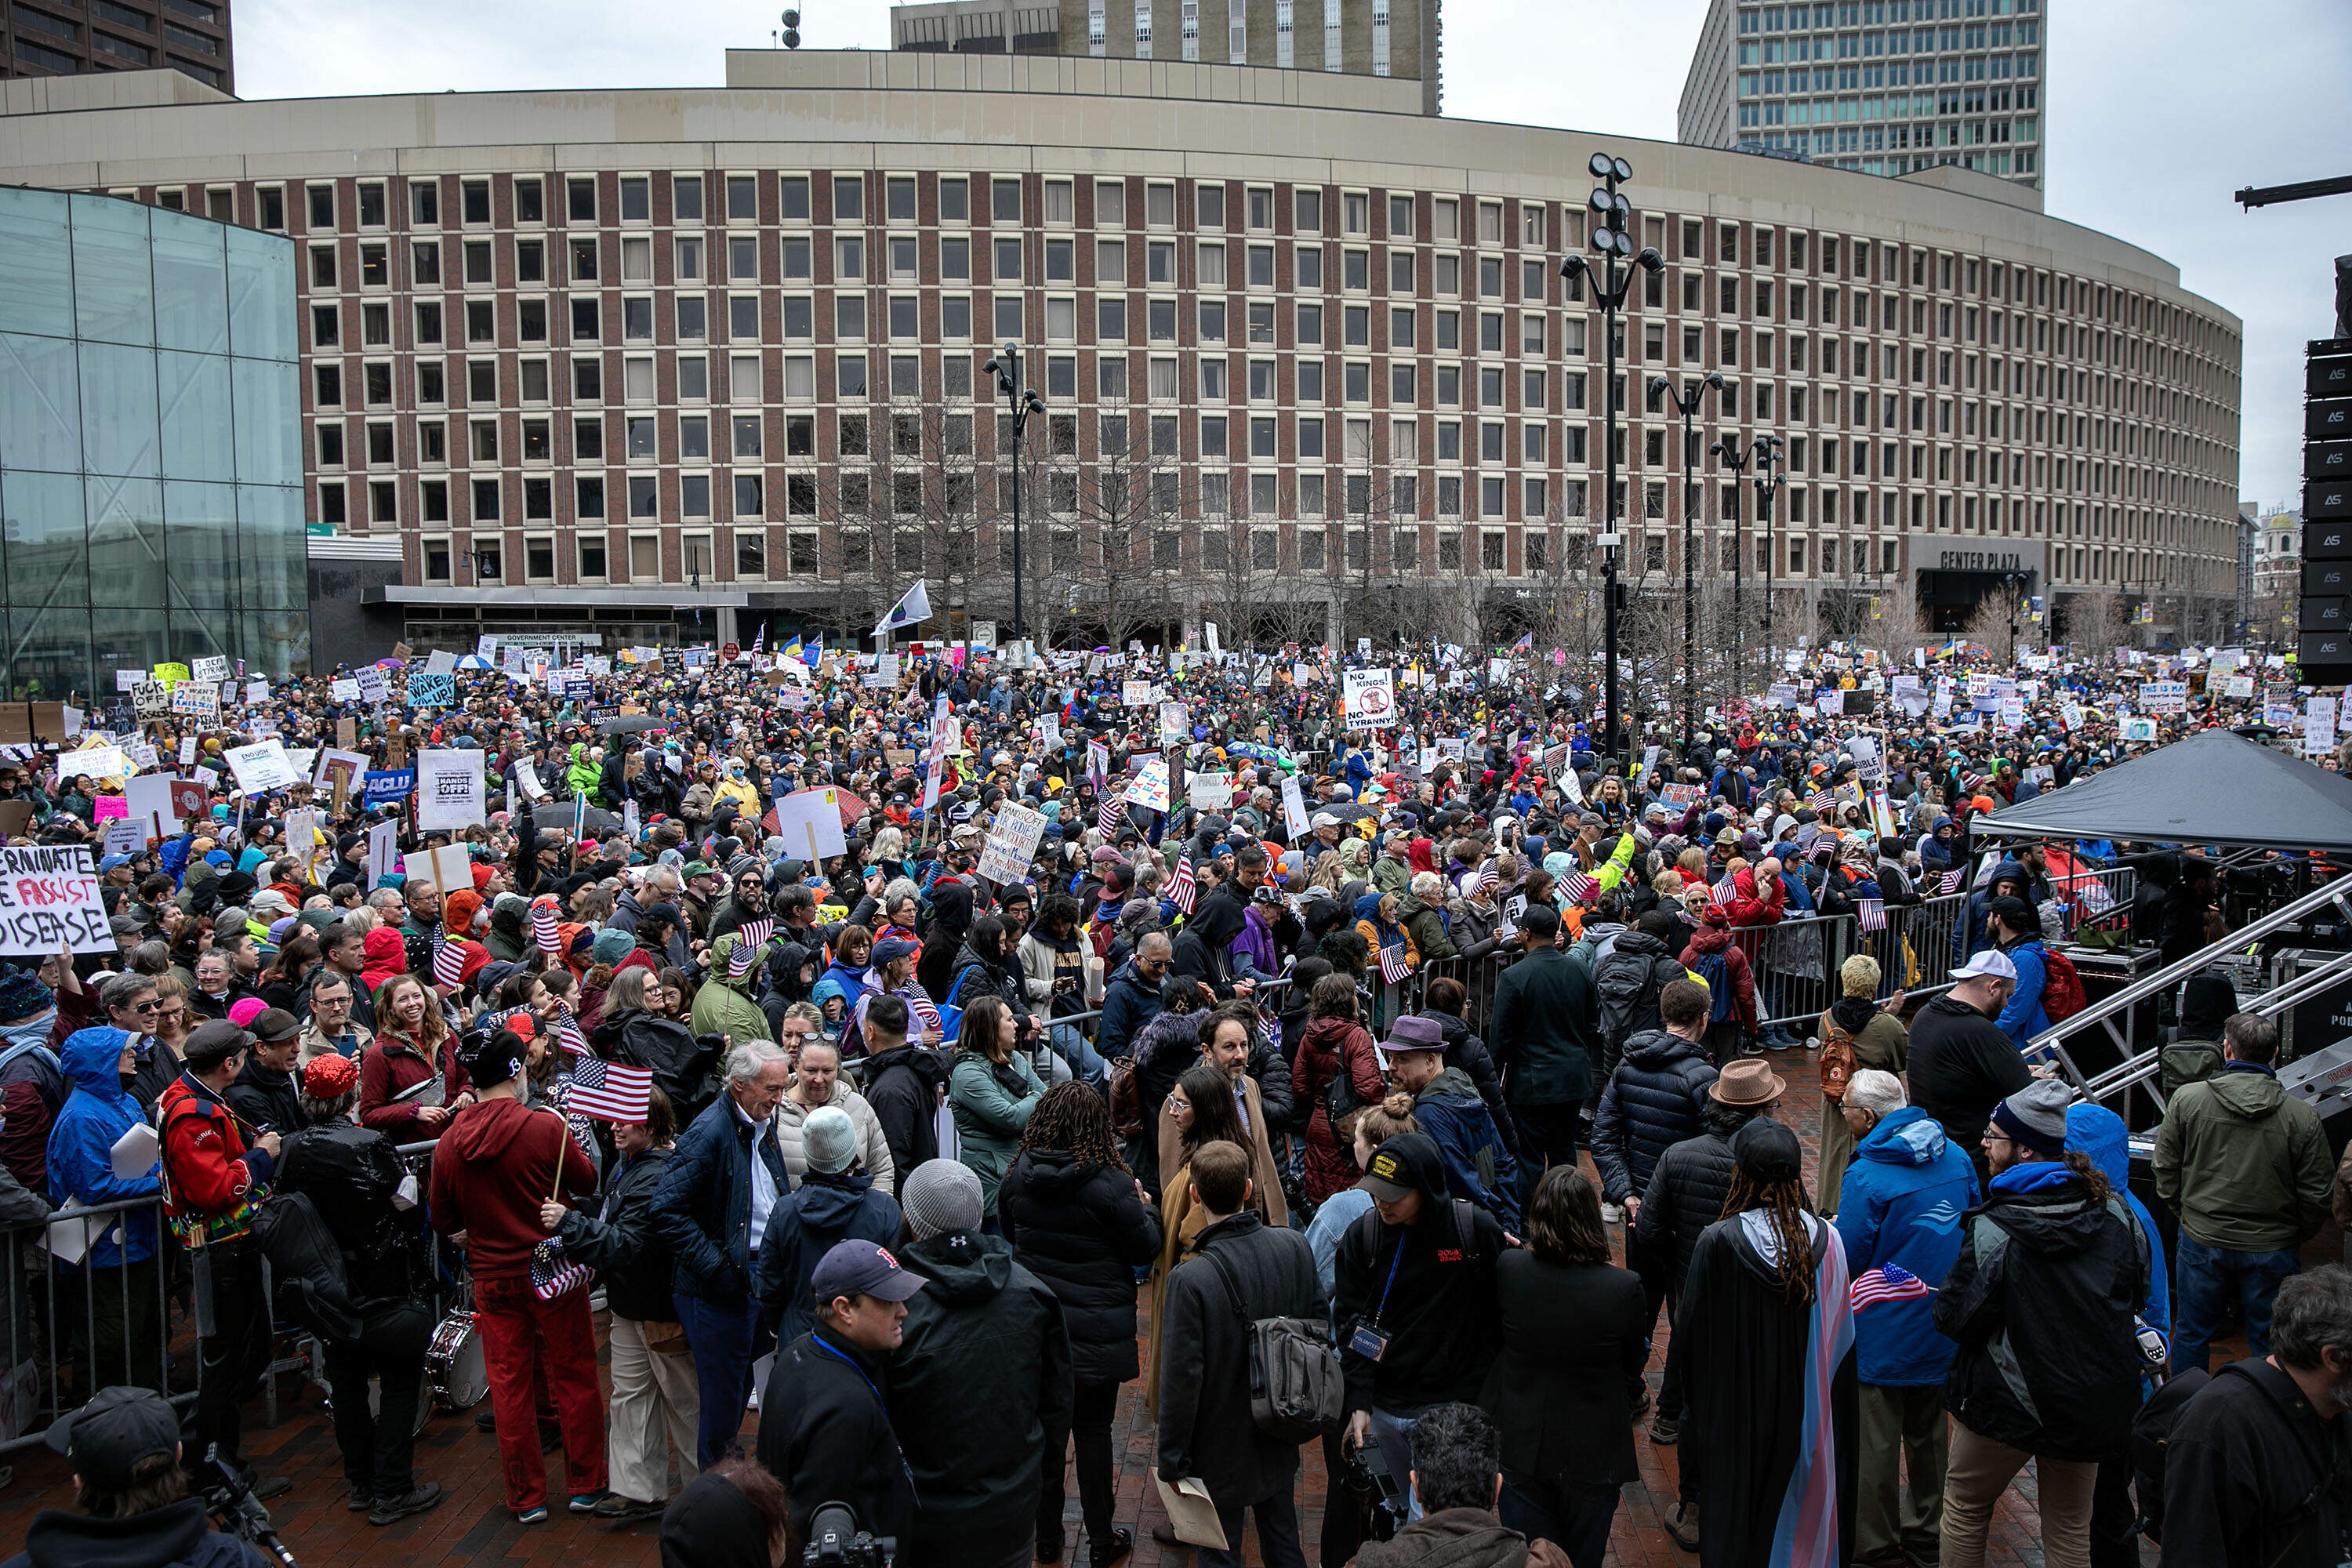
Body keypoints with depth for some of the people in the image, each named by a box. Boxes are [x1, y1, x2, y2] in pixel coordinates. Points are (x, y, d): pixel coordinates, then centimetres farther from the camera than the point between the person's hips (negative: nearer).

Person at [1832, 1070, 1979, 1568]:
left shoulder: (1867, 1176, -23)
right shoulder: (1954, 1157, -2)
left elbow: (1848, 1260, -19)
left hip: (1884, 1336, -7)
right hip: (1942, 1333, 7)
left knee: (1876, 1444, 8)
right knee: (1929, 1435, 21)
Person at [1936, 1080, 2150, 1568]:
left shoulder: (1993, 1229, -21)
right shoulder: (2116, 1214, -4)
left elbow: (1955, 1320, -18)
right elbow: (2138, 1294, 10)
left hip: (2010, 1398, -5)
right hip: (2096, 1400, 5)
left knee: (1964, 1508, 18)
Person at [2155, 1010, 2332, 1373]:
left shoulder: (2186, 1099, -10)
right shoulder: (2302, 1116, -11)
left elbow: (2166, 1173, -2)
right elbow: (2317, 1196, -5)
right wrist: (2296, 1236, 13)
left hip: (2202, 1242, 1)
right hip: (2273, 1249, -1)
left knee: (2192, 1335, 16)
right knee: (2269, 1343, 14)